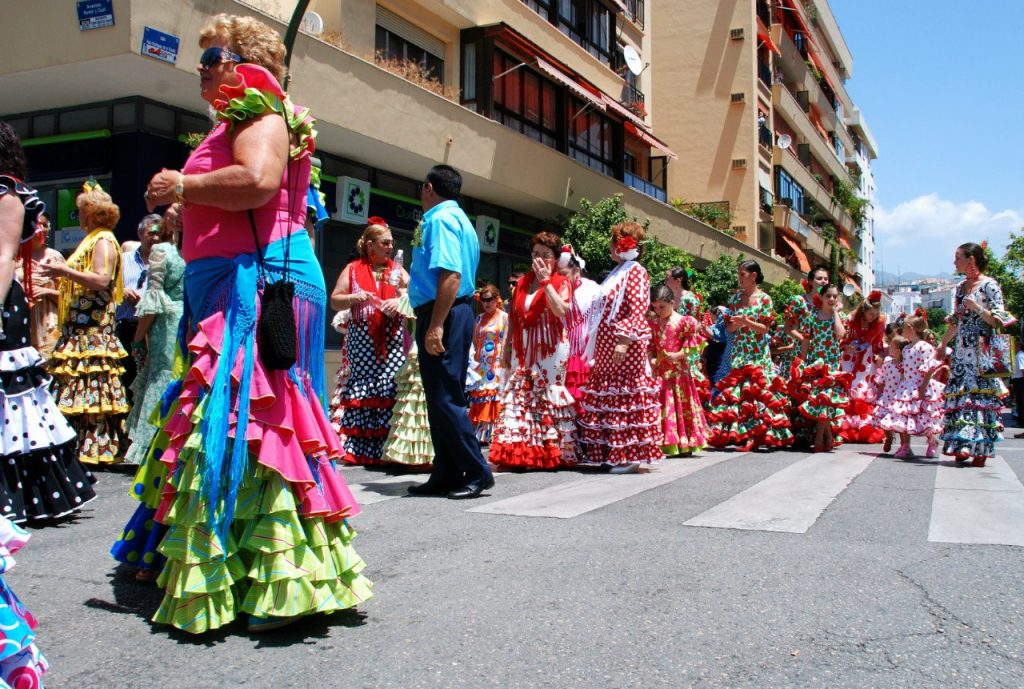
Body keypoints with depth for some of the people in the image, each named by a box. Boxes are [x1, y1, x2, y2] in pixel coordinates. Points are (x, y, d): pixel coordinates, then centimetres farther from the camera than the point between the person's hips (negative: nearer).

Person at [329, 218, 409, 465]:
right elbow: (335, 300, 7)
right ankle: (357, 449, 2)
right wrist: (353, 298, -12)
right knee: (361, 388, -2)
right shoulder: (352, 269, 10)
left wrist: (400, 301, -11)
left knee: (389, 389, -8)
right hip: (362, 339, -1)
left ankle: (385, 449, -5)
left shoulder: (397, 271, 15)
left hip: (392, 339, 1)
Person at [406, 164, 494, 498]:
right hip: (454, 313, 11)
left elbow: (451, 274, -23)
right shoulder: (458, 218, 22)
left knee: (445, 399, -8)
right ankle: (446, 476, 17)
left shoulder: (440, 218, -10)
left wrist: (435, 325, -27)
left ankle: (477, 473, -3)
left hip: (443, 314, -11)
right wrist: (411, 281, 37)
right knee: (441, 398, 12)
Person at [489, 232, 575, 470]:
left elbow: (561, 311, -17)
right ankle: (518, 453, 2)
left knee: (549, 397, -6)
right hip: (523, 350, 5)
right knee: (517, 397, 0)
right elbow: (513, 317, 17)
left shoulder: (561, 283, 1)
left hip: (550, 350, -5)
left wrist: (546, 281, -15)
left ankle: (548, 453, 0)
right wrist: (506, 348, 12)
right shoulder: (522, 282, 15)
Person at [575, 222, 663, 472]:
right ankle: (612, 454, 15)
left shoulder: (635, 272, -7)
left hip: (625, 347, -9)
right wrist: (598, 347, 19)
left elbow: (636, 311, -16)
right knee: (606, 396, 9)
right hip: (608, 344, 9)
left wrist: (624, 340, -24)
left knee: (626, 394, -6)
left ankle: (629, 456, -2)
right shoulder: (617, 272, 20)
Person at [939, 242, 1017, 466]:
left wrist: (978, 308, -21)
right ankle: (962, 446, 8)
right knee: (959, 394, 3)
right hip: (961, 350, 7)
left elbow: (999, 321, -9)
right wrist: (942, 345, 27)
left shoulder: (989, 285, -5)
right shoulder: (961, 287, 15)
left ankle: (980, 448, -9)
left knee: (980, 394, -8)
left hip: (981, 350, -7)